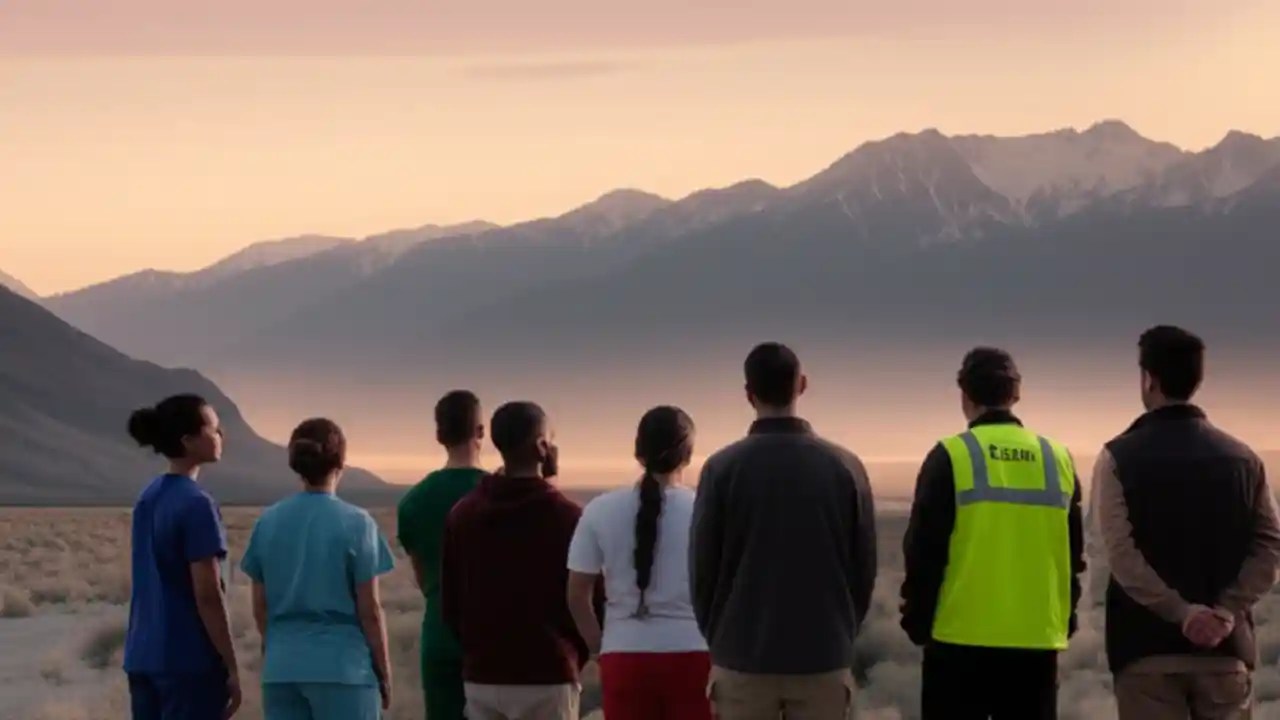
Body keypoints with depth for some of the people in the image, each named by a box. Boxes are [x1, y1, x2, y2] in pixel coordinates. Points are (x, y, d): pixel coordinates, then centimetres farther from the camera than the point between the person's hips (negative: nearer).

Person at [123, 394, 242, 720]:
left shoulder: (148, 499, 11)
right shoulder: (197, 504, -14)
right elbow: (207, 594, -16)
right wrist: (232, 668, -10)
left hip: (142, 658, 8)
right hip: (189, 660, -8)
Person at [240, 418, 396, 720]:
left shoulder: (268, 522, 4)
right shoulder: (355, 523, -8)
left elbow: (260, 606, 10)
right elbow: (369, 609, -5)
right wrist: (384, 671, 5)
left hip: (281, 669, 4)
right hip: (343, 667, -4)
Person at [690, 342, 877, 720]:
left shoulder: (723, 468, -5)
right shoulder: (844, 467, -1)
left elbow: (702, 568, -1)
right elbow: (864, 567, 4)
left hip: (742, 659, -1)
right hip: (824, 659, 1)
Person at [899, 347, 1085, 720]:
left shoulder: (951, 456, -6)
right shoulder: (1057, 459, 8)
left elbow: (925, 551, -5)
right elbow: (1073, 555, 13)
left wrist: (918, 622, 5)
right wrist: (1063, 622, 21)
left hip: (962, 638, -4)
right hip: (1037, 639, 4)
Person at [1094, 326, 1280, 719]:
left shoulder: (1119, 457, -3)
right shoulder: (1243, 459, 8)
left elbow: (1123, 554, -14)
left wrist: (1184, 613, -16)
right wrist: (1225, 612, -10)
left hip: (1148, 647, -3)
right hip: (1225, 648, 3)